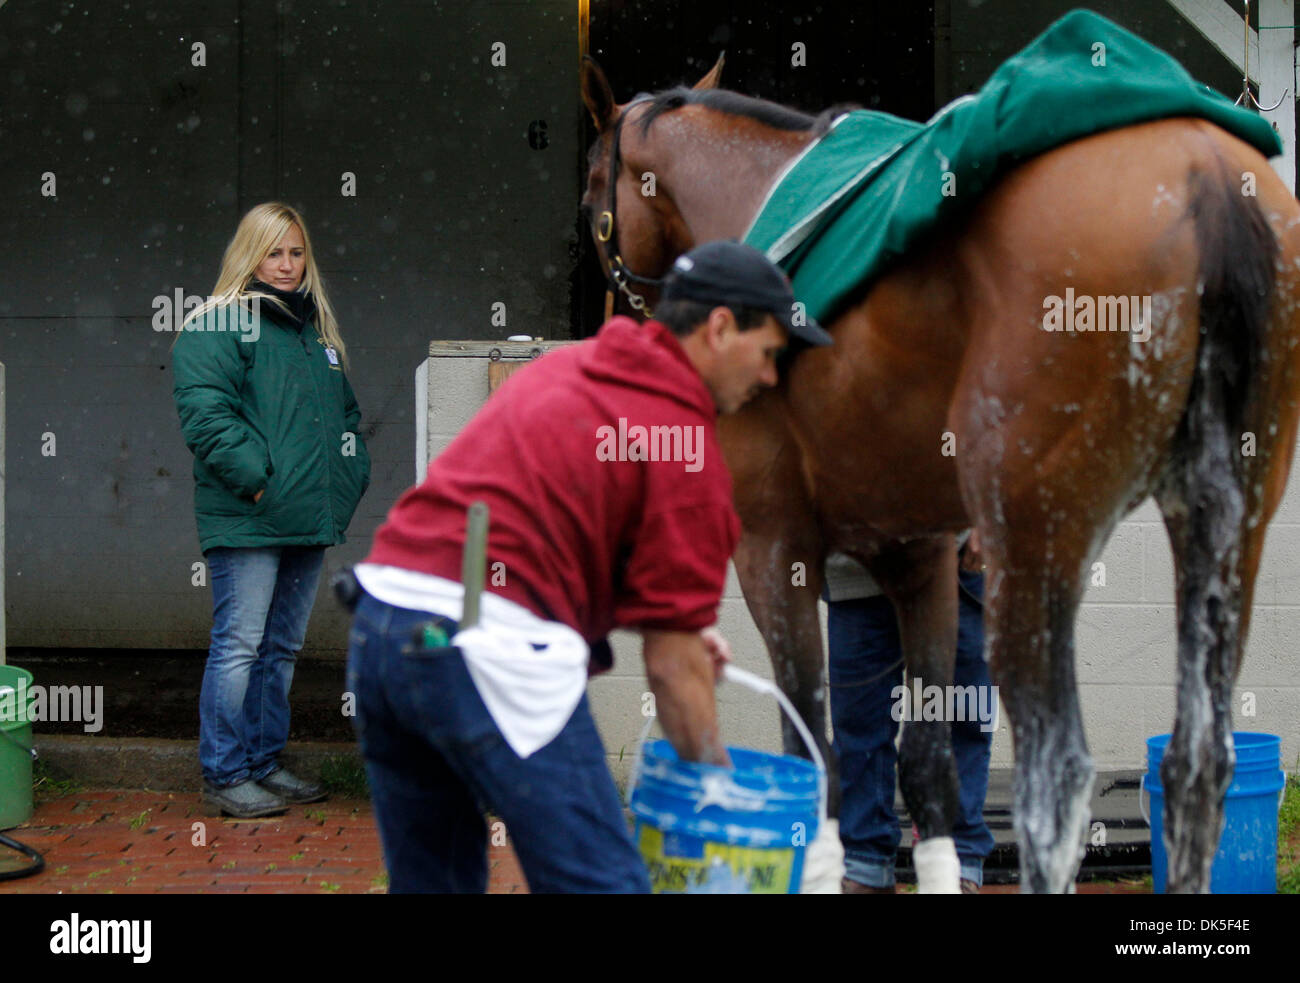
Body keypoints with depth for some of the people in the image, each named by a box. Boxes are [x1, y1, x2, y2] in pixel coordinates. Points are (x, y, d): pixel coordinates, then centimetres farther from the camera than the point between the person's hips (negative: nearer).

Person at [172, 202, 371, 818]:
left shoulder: (316, 328, 20)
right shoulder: (218, 327, -6)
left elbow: (345, 411, 29)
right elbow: (205, 413, -17)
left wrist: (351, 474, 14)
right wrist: (255, 480, -21)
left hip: (309, 518, 8)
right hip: (246, 521, -8)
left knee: (281, 648, 14)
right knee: (239, 646, -7)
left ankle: (264, 764, 23)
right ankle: (223, 778, -1)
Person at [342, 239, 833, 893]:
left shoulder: (565, 368, 20)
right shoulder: (684, 448, -4)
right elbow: (671, 667, -3)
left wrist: (680, 630, 28)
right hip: (486, 644, -9)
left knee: (430, 881, 19)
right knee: (602, 884, -2)